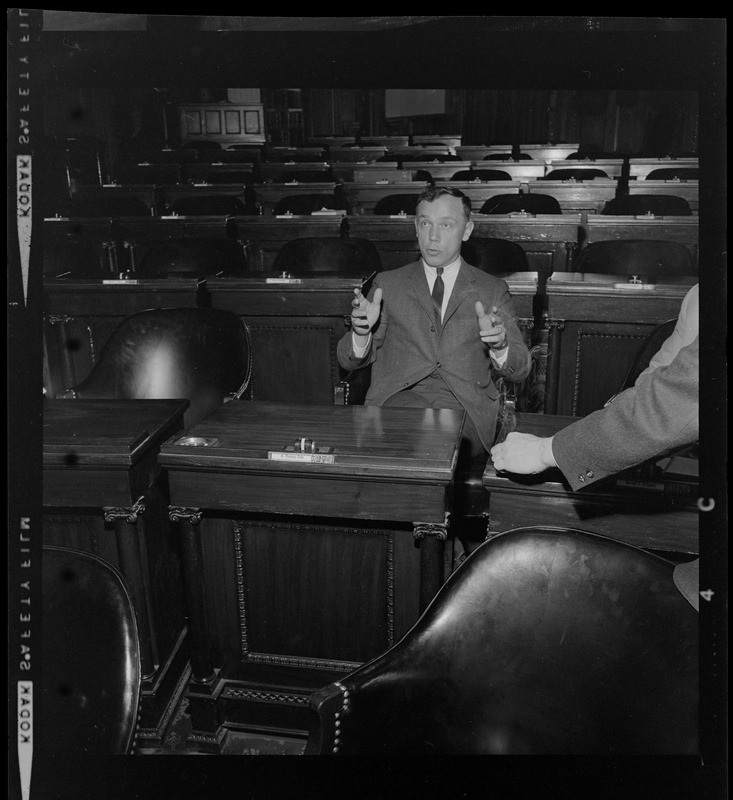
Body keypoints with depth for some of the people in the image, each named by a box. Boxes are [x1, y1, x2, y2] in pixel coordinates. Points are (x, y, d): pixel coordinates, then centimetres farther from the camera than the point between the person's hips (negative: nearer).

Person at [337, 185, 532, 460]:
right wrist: (361, 331, -11)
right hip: (399, 397, 0)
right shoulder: (388, 284, 18)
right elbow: (348, 361, 12)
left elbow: (520, 370, 10)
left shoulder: (492, 290, 17)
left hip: (465, 406, 0)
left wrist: (499, 345, -13)